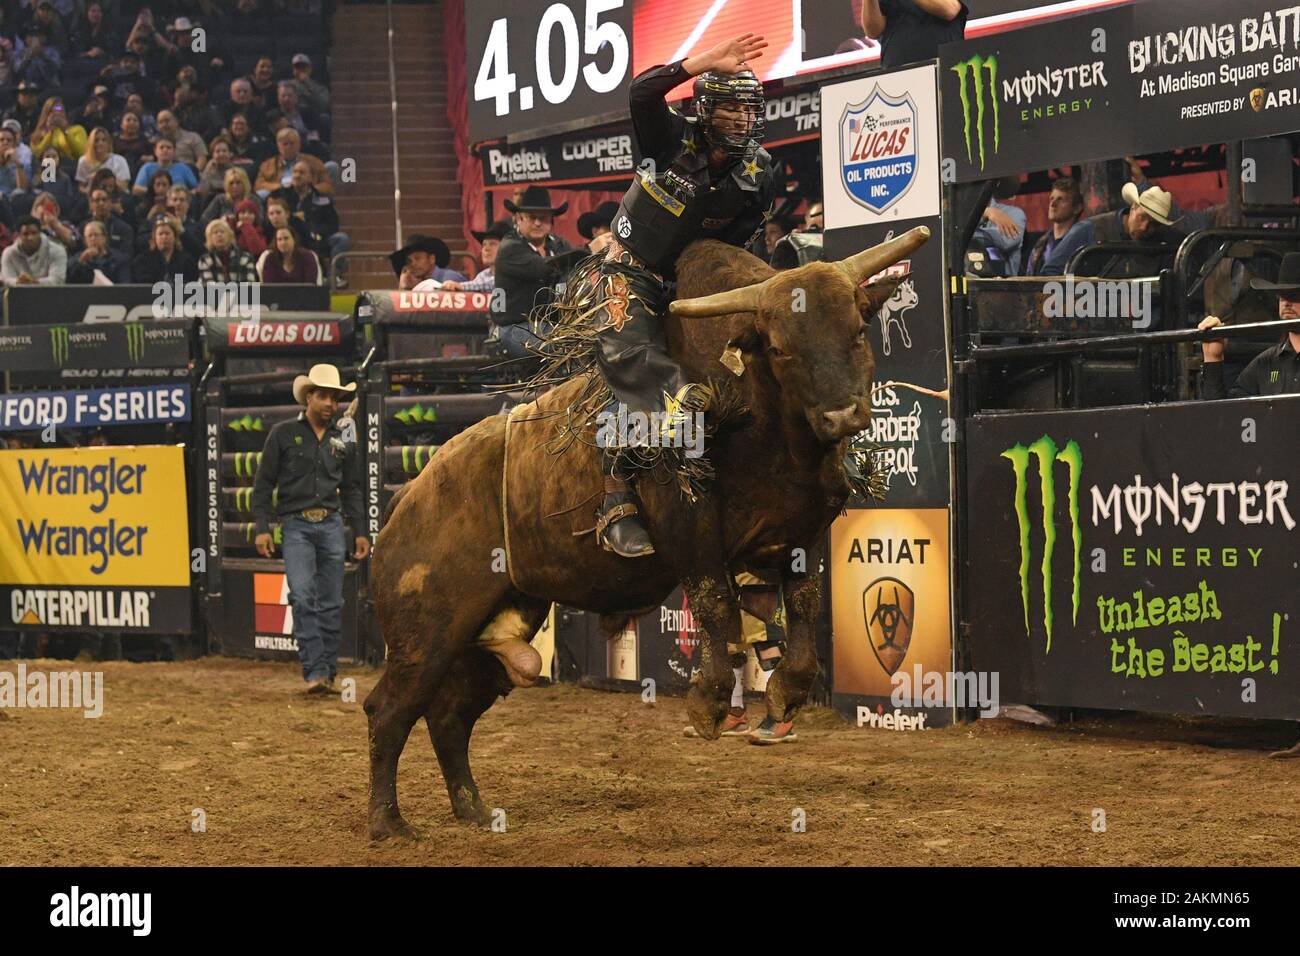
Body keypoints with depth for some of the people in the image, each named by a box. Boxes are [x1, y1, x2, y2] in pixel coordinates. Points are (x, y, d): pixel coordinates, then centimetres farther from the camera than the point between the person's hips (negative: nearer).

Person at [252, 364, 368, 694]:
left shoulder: (344, 439, 11)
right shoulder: (283, 434, 1)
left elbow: (351, 490, 18)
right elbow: (263, 484, 2)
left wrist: (359, 532, 13)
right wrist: (262, 528, -6)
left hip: (331, 525, 4)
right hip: (296, 525, -4)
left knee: (331, 603, 5)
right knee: (303, 597, -15)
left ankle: (328, 673, 12)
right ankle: (314, 672, -17)